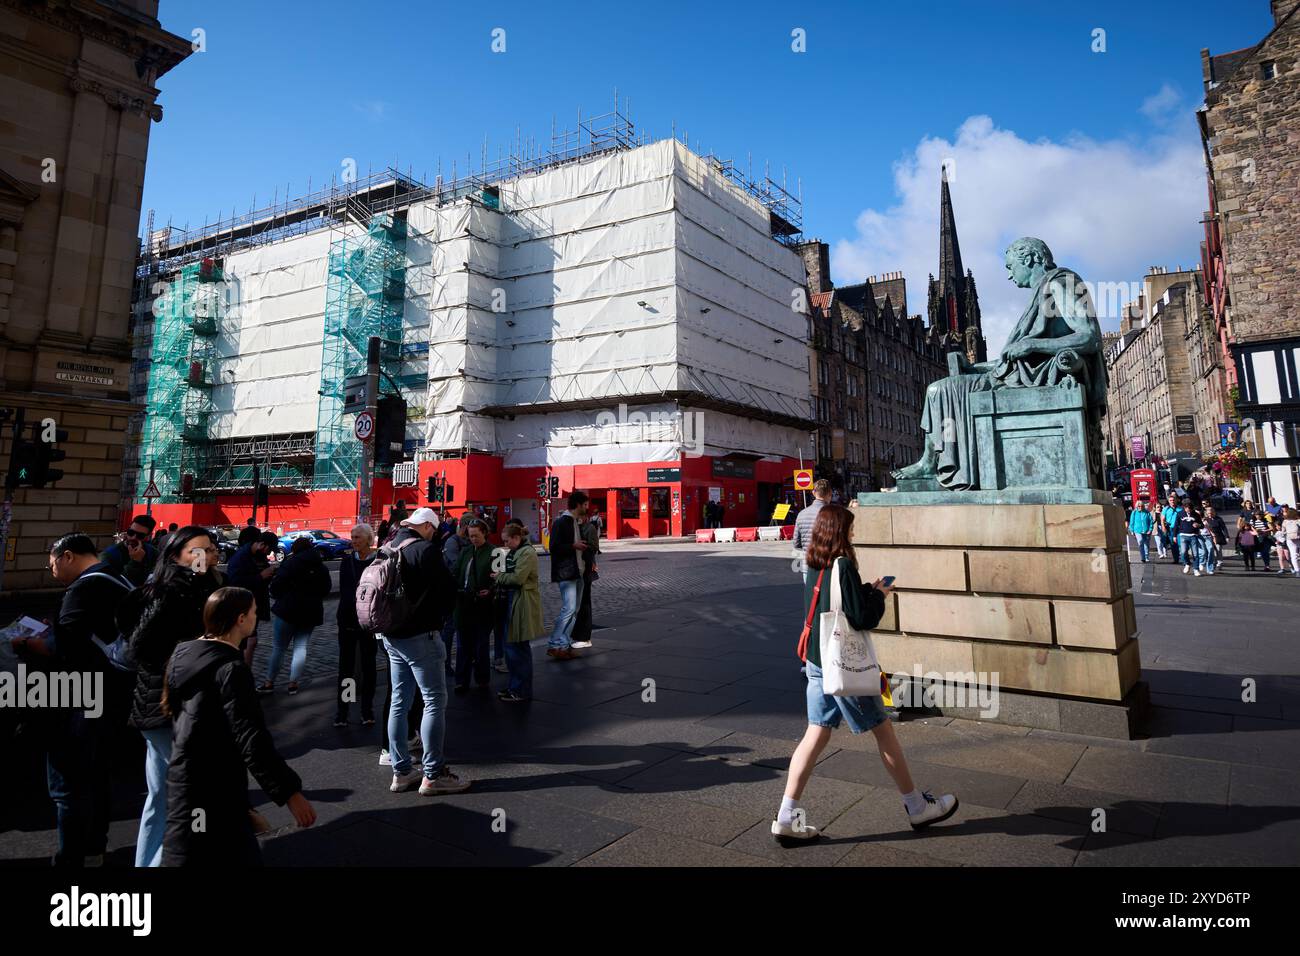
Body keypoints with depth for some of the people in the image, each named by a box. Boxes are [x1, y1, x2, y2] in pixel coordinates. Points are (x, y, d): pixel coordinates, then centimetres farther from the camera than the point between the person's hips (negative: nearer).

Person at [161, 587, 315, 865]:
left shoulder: (186, 653, 5)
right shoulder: (231, 669, -23)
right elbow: (252, 738, -27)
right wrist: (289, 791, -24)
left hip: (187, 777, 9)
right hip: (211, 790, -9)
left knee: (239, 853, 20)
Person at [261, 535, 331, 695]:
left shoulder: (290, 563, -9)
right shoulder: (321, 566, 7)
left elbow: (277, 584, -14)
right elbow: (326, 588, 13)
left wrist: (279, 598, 5)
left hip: (287, 610, -4)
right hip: (311, 612, 4)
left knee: (278, 647, 7)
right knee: (301, 647, 8)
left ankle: (269, 682, 13)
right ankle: (293, 683, 6)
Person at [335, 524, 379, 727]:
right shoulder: (347, 561, 7)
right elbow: (344, 591, 4)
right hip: (348, 620, 3)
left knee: (368, 665, 7)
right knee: (346, 665, 6)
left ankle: (367, 711, 15)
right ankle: (341, 711, 13)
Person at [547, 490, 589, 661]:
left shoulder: (577, 522, 17)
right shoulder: (561, 522, -11)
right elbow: (554, 548, -17)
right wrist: (574, 546, -15)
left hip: (578, 572, 9)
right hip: (566, 573, -9)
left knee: (574, 611, 10)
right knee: (569, 609, -13)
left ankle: (566, 645, 15)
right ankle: (555, 645, -6)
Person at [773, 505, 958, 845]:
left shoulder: (815, 567, 6)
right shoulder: (843, 566, -18)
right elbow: (863, 619, -18)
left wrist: (868, 590, 10)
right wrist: (879, 595, -2)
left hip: (817, 663, 7)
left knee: (816, 734, 8)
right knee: (882, 730, 10)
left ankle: (787, 817, 8)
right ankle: (917, 807, 28)